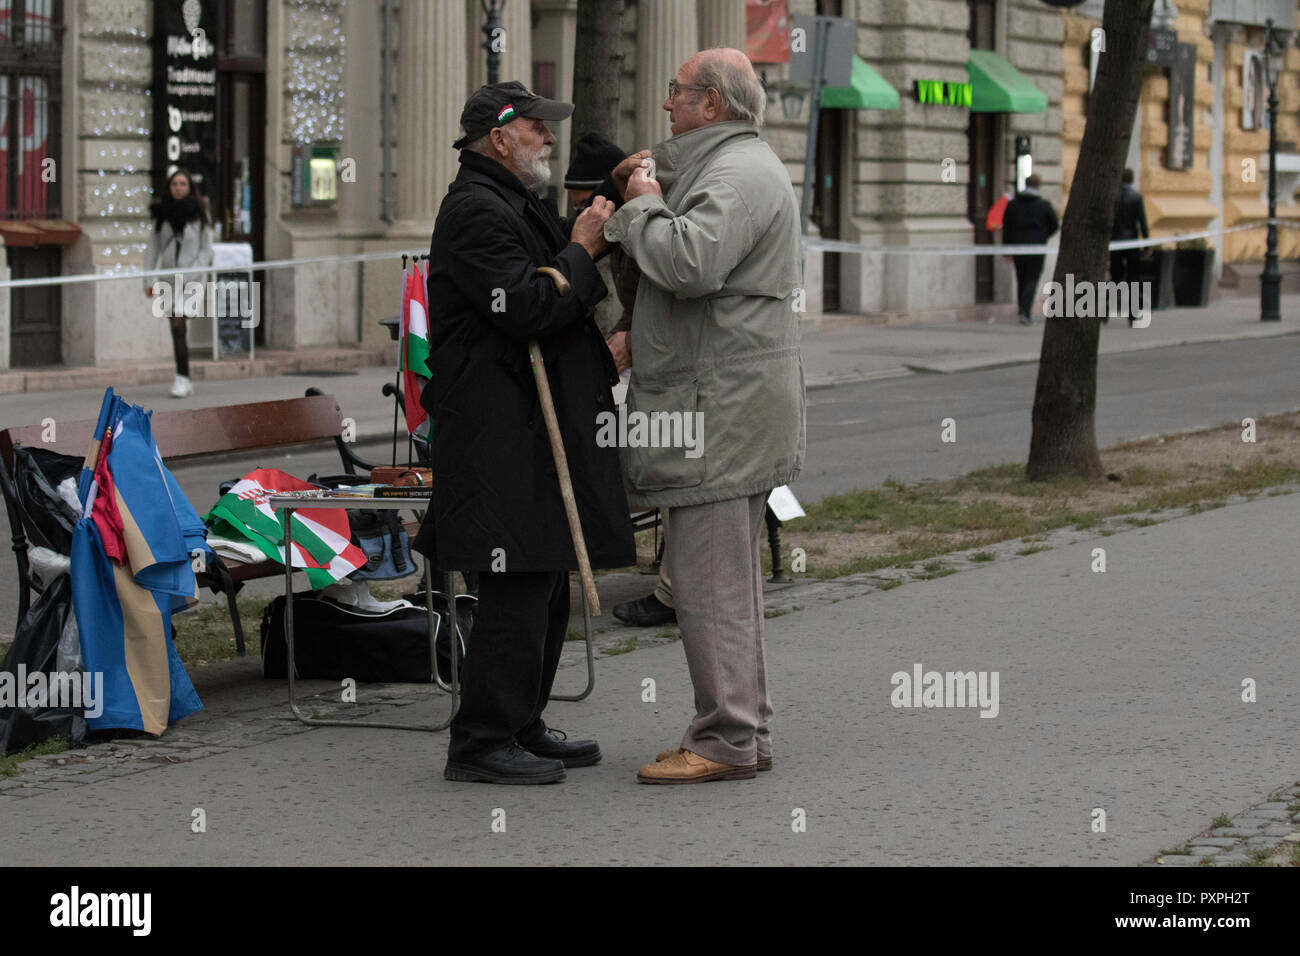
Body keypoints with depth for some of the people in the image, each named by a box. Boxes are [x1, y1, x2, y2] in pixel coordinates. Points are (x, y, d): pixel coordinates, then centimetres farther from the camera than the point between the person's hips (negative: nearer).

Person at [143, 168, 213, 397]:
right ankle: (185, 381, 15)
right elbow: (152, 248, 8)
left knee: (178, 325, -18)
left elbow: (206, 249, -2)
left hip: (192, 277, -4)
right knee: (177, 330, 7)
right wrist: (149, 280, 1)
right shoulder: (162, 214, 6)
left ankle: (182, 378, -15)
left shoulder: (200, 214, -1)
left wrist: (195, 277, -13)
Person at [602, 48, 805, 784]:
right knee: (730, 577, 14)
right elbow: (680, 266, 23)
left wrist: (642, 206, -13)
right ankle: (746, 730, 20)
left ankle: (727, 741, -6)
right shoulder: (731, 166, 22)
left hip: (721, 410, -11)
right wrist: (649, 195, 8)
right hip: (724, 410, 11)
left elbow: (687, 263, -30)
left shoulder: (740, 174, -15)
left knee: (710, 576, -9)